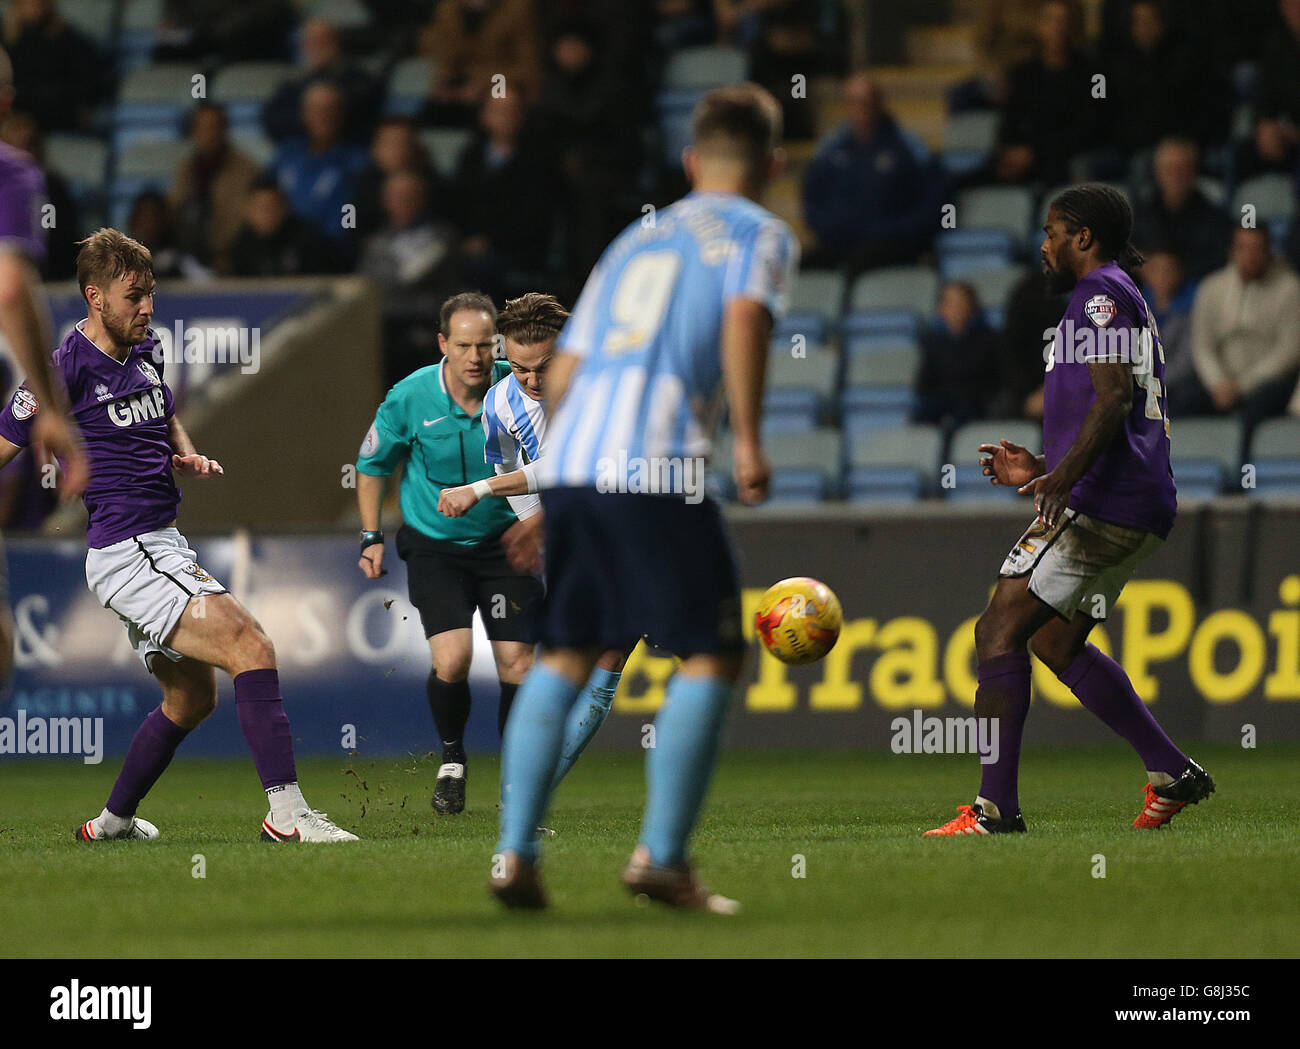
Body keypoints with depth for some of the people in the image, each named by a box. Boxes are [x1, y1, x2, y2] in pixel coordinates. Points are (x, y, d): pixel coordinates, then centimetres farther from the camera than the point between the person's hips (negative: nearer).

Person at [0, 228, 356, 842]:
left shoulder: (144, 350, 11)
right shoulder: (66, 371, -14)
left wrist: (187, 458, 8)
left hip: (162, 546, 10)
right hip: (127, 554, -10)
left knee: (191, 698, 22)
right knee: (250, 647, -22)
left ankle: (113, 821, 37)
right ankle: (287, 813, -29)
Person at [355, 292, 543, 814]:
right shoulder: (409, 398, -14)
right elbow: (372, 463, 4)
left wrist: (536, 516, -12)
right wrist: (371, 536, 1)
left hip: (504, 543, 1)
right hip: (434, 547, -1)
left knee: (517, 664, -7)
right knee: (452, 659, -19)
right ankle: (452, 760, 10)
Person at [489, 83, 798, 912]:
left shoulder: (638, 239, 27)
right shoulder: (759, 234, 10)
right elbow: (745, 316, -13)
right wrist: (750, 439, -12)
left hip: (564, 466, 6)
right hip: (656, 469, -6)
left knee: (565, 657, 14)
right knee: (712, 657, 2)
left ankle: (515, 853, 5)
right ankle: (662, 857, -6)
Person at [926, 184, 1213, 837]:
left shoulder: (1101, 293, -6)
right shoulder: (1122, 300, 25)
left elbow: (1114, 397, -19)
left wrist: (1063, 476, -28)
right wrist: (1040, 468, 26)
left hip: (1100, 503, -11)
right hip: (1142, 508, 11)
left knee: (1000, 632, -11)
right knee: (1054, 639, 20)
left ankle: (995, 808, -17)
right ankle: (1172, 774, 18)